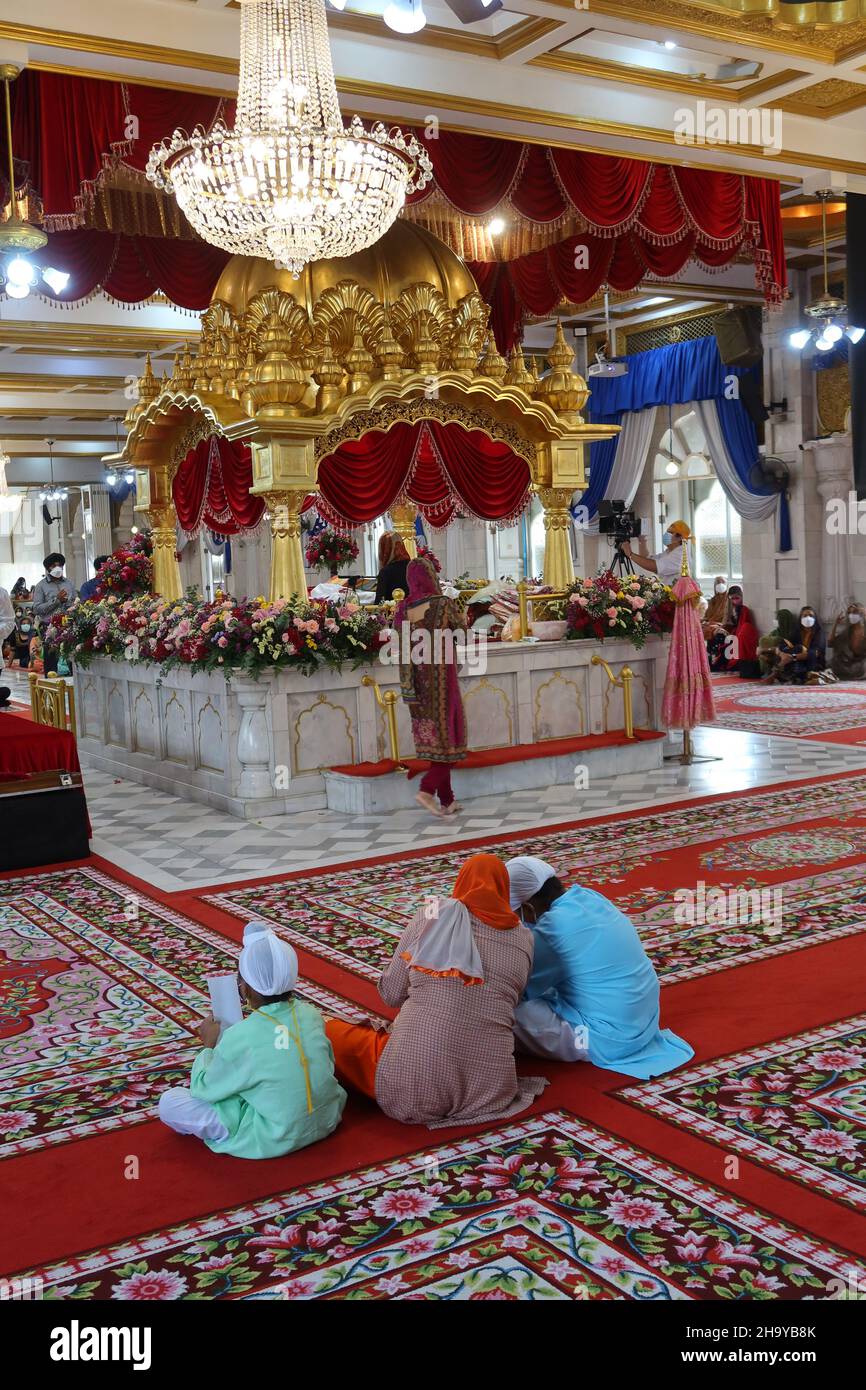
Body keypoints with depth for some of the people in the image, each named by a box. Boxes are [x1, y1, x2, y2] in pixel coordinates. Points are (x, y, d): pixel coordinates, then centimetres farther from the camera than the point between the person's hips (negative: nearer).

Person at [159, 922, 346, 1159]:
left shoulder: (240, 1038, -22)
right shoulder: (310, 1014, -7)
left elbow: (204, 1090, -8)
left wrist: (210, 1046, 10)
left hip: (276, 1139, -6)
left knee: (169, 1102, -4)